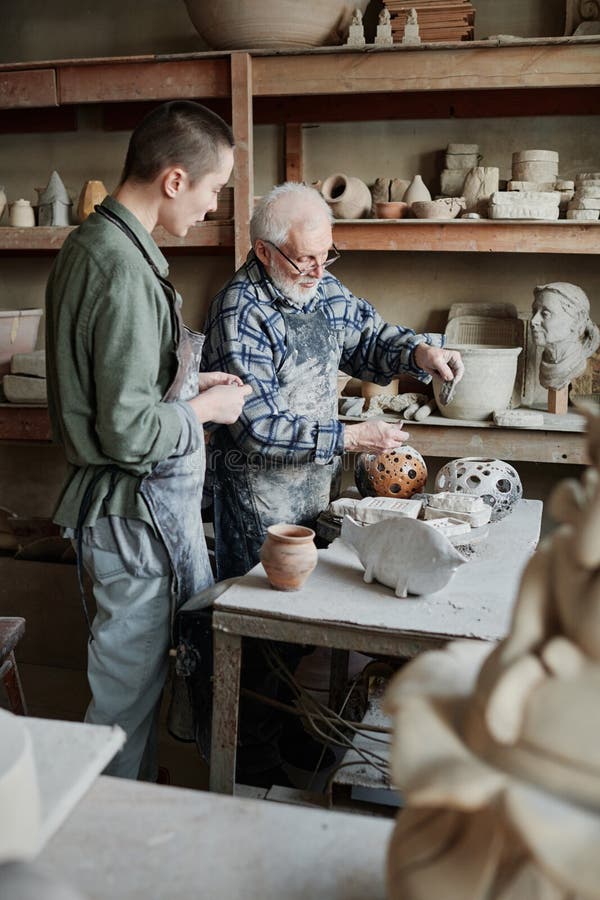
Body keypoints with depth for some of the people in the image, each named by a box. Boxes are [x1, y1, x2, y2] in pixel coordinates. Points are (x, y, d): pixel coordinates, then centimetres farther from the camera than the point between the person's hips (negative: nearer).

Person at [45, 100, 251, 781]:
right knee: (129, 682, 7)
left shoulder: (89, 242, 8)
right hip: (139, 507, -10)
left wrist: (189, 382, 11)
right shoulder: (126, 271, -24)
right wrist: (207, 407, -10)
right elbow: (131, 433, -27)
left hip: (119, 497, 10)